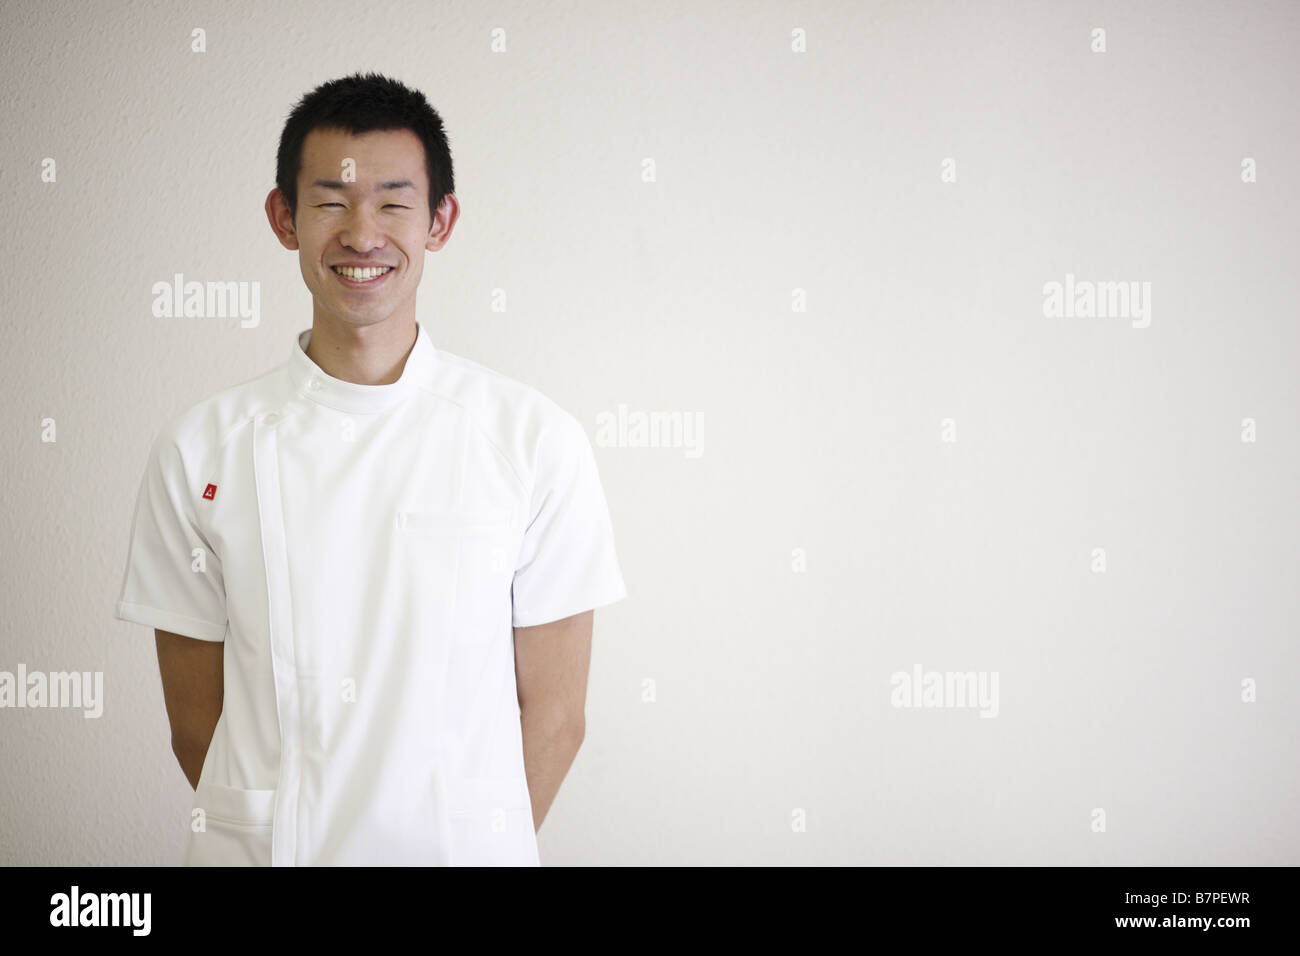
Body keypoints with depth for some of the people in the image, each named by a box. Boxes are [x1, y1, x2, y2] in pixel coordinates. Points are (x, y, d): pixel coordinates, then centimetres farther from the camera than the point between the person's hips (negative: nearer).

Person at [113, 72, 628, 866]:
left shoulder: (538, 441, -7)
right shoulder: (197, 451, -4)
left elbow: (553, 714, -3)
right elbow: (195, 724, 0)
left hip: (463, 849, 0)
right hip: (258, 848, 1)